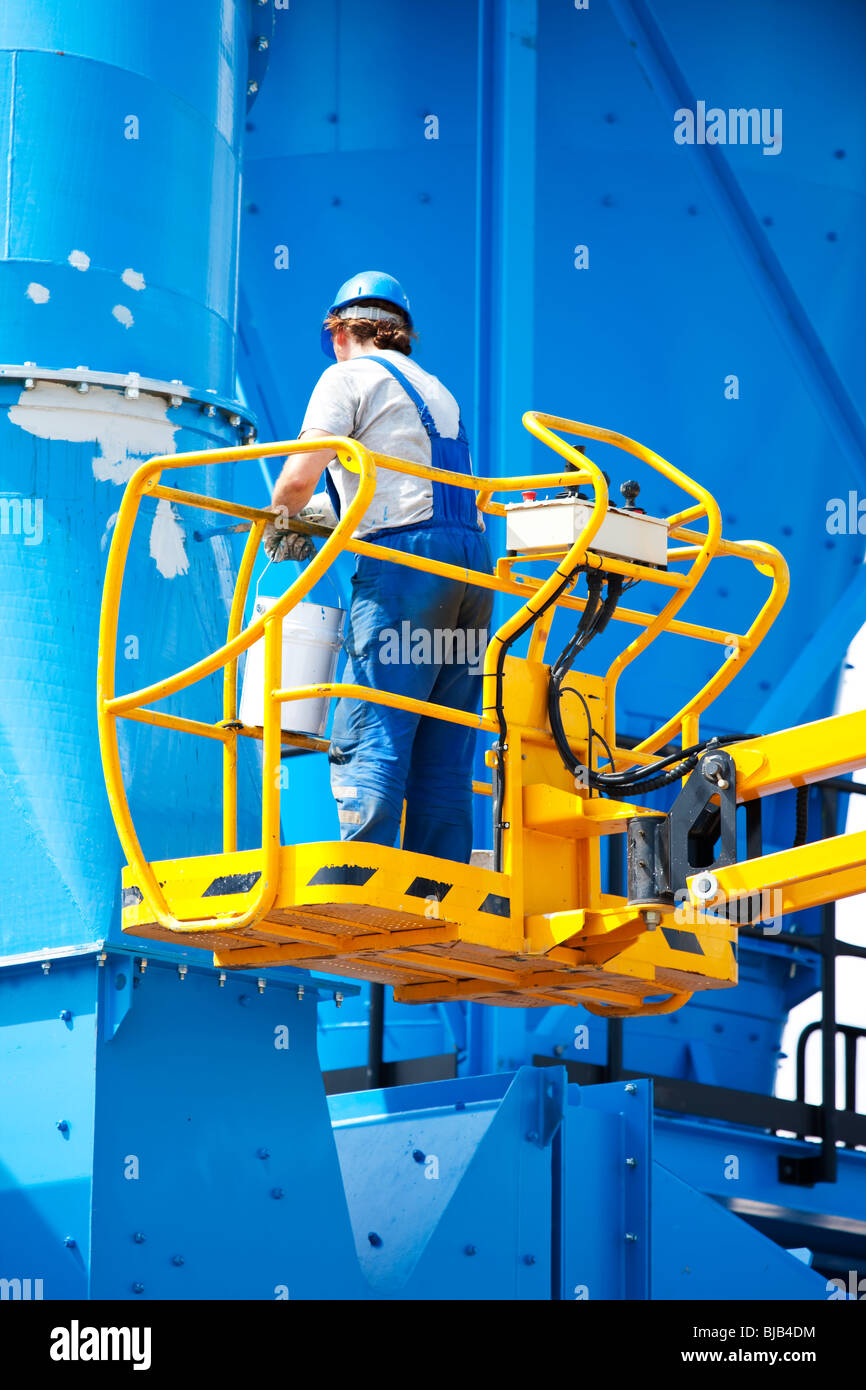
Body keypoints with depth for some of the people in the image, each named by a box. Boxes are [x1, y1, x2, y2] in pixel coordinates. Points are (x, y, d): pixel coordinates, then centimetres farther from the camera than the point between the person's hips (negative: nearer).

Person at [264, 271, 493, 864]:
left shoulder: (349, 377, 5)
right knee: (443, 754, 6)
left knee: (368, 740, -12)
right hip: (474, 557, 7)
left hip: (406, 560, -7)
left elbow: (300, 476, -6)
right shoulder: (436, 390, 28)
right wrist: (325, 516, 43)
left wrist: (277, 526, 14)